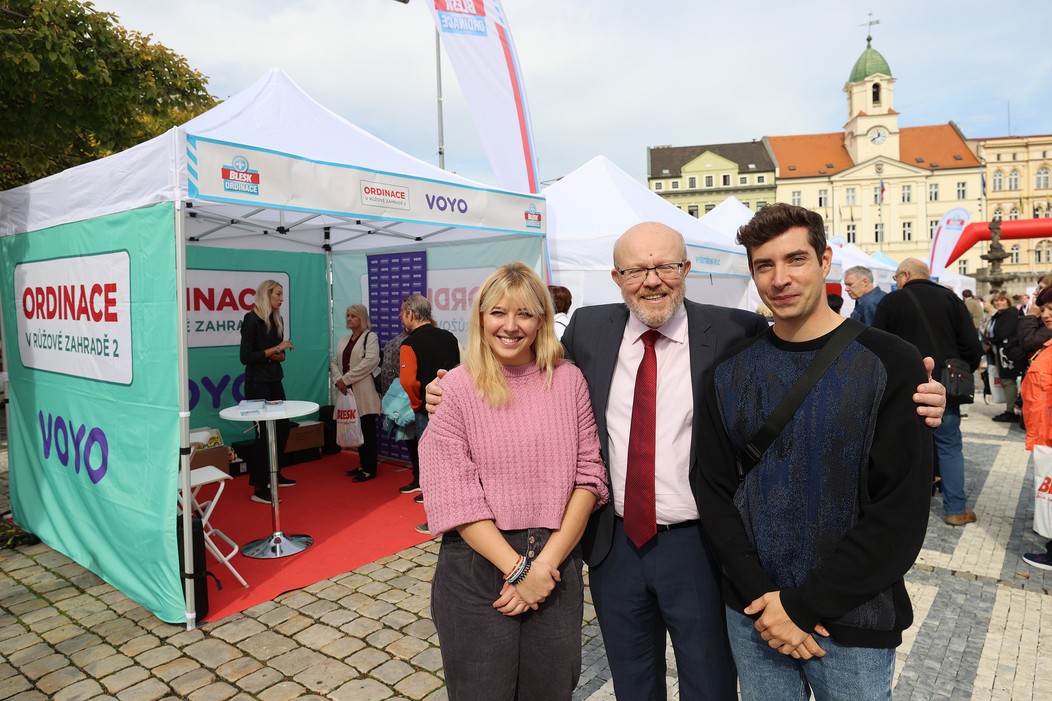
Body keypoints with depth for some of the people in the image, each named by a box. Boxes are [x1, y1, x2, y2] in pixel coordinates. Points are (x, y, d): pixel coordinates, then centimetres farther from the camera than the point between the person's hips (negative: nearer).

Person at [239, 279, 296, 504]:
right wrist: (275, 349, -17)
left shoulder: (277, 320, 10)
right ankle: (259, 488, 0)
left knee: (282, 427, 13)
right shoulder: (252, 319, -13)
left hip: (275, 381, 8)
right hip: (258, 383, -8)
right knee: (264, 432, -7)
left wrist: (280, 355, -5)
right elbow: (245, 357, -17)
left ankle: (274, 475, 28)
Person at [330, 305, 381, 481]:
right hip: (348, 392, 7)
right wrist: (338, 379, -8)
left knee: (367, 431, -4)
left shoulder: (370, 337, -1)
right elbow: (334, 362, 14)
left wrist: (346, 379, -16)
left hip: (363, 392, -7)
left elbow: (370, 361, -16)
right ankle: (363, 465, 20)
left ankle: (370, 469, 0)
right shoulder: (343, 341, 20)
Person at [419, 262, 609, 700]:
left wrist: (547, 562, -11)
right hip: (477, 568, -2)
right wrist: (517, 568, -14)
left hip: (557, 566, 2)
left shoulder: (568, 381, 1)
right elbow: (452, 495, -11)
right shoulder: (456, 388, -7)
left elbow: (588, 474, -2)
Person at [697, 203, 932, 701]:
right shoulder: (730, 371, -1)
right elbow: (714, 490, 0)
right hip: (752, 616, 3)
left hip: (852, 622, -2)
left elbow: (902, 514, -13)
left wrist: (803, 603, -14)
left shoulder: (890, 364, -10)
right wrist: (761, 596, -10)